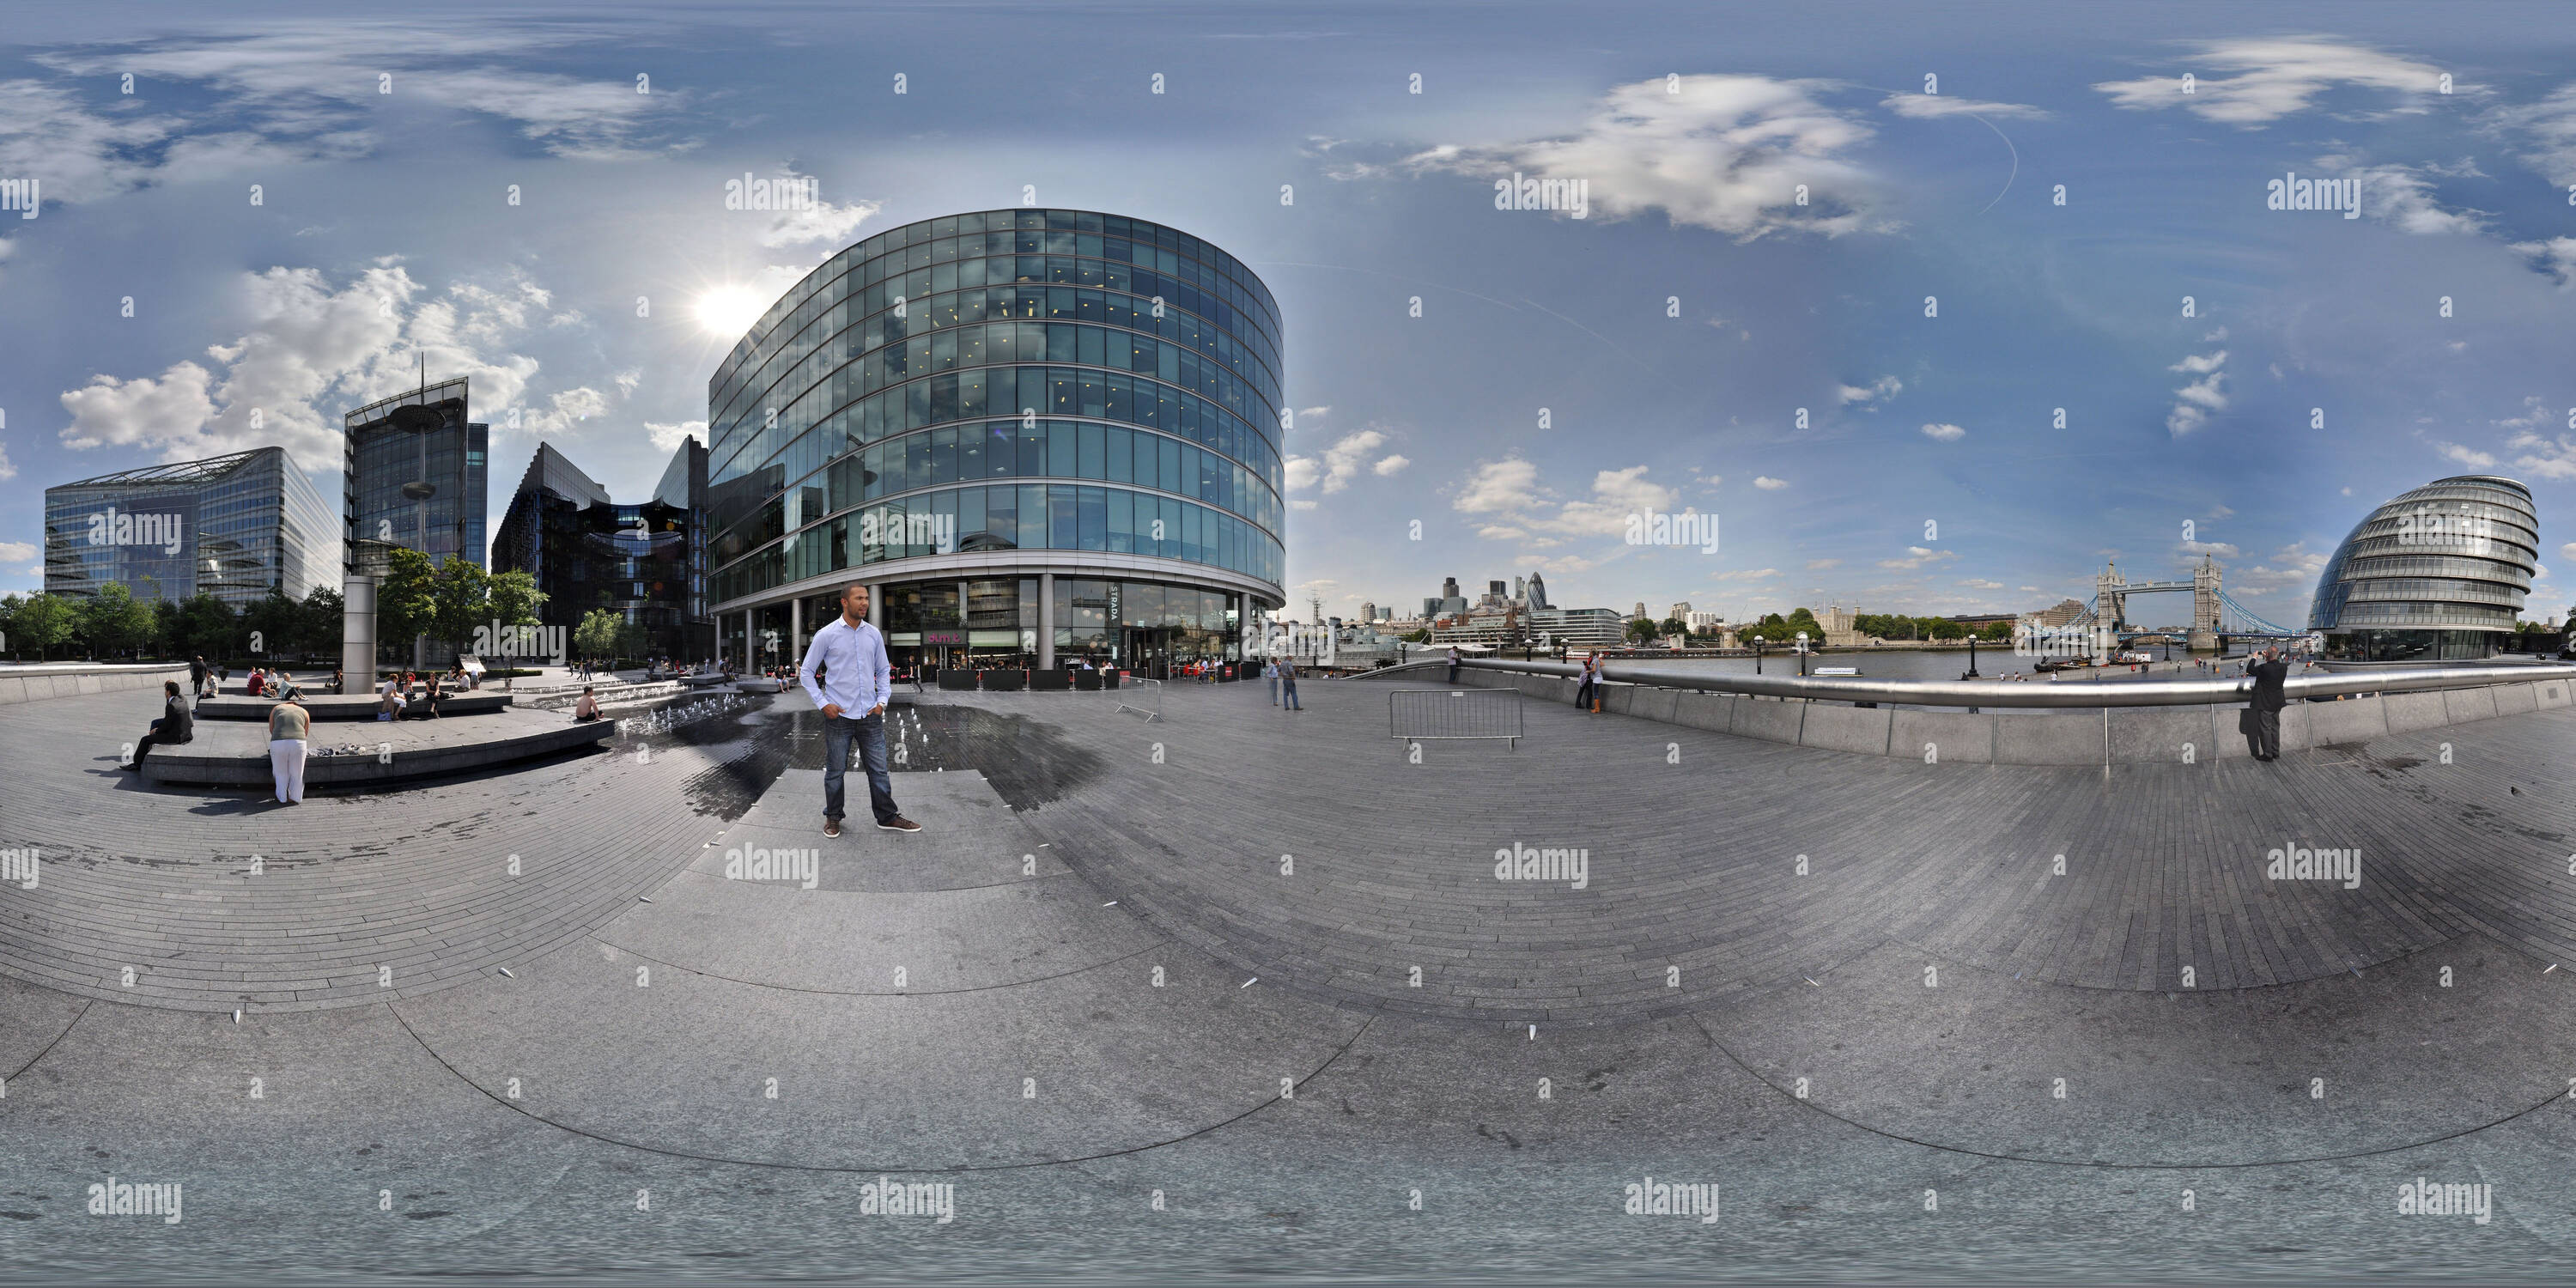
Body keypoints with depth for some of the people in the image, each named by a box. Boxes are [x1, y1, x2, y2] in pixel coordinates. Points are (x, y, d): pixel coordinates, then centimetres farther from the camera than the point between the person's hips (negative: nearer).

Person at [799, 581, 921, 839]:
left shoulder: (874, 634, 6)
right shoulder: (826, 635, -4)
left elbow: (883, 670, 16)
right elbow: (806, 672, 1)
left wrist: (882, 701, 4)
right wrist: (823, 704, -7)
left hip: (870, 714, 3)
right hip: (838, 715, -3)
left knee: (879, 769, 6)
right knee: (835, 770, 7)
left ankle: (887, 817, 16)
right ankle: (833, 818, 22)